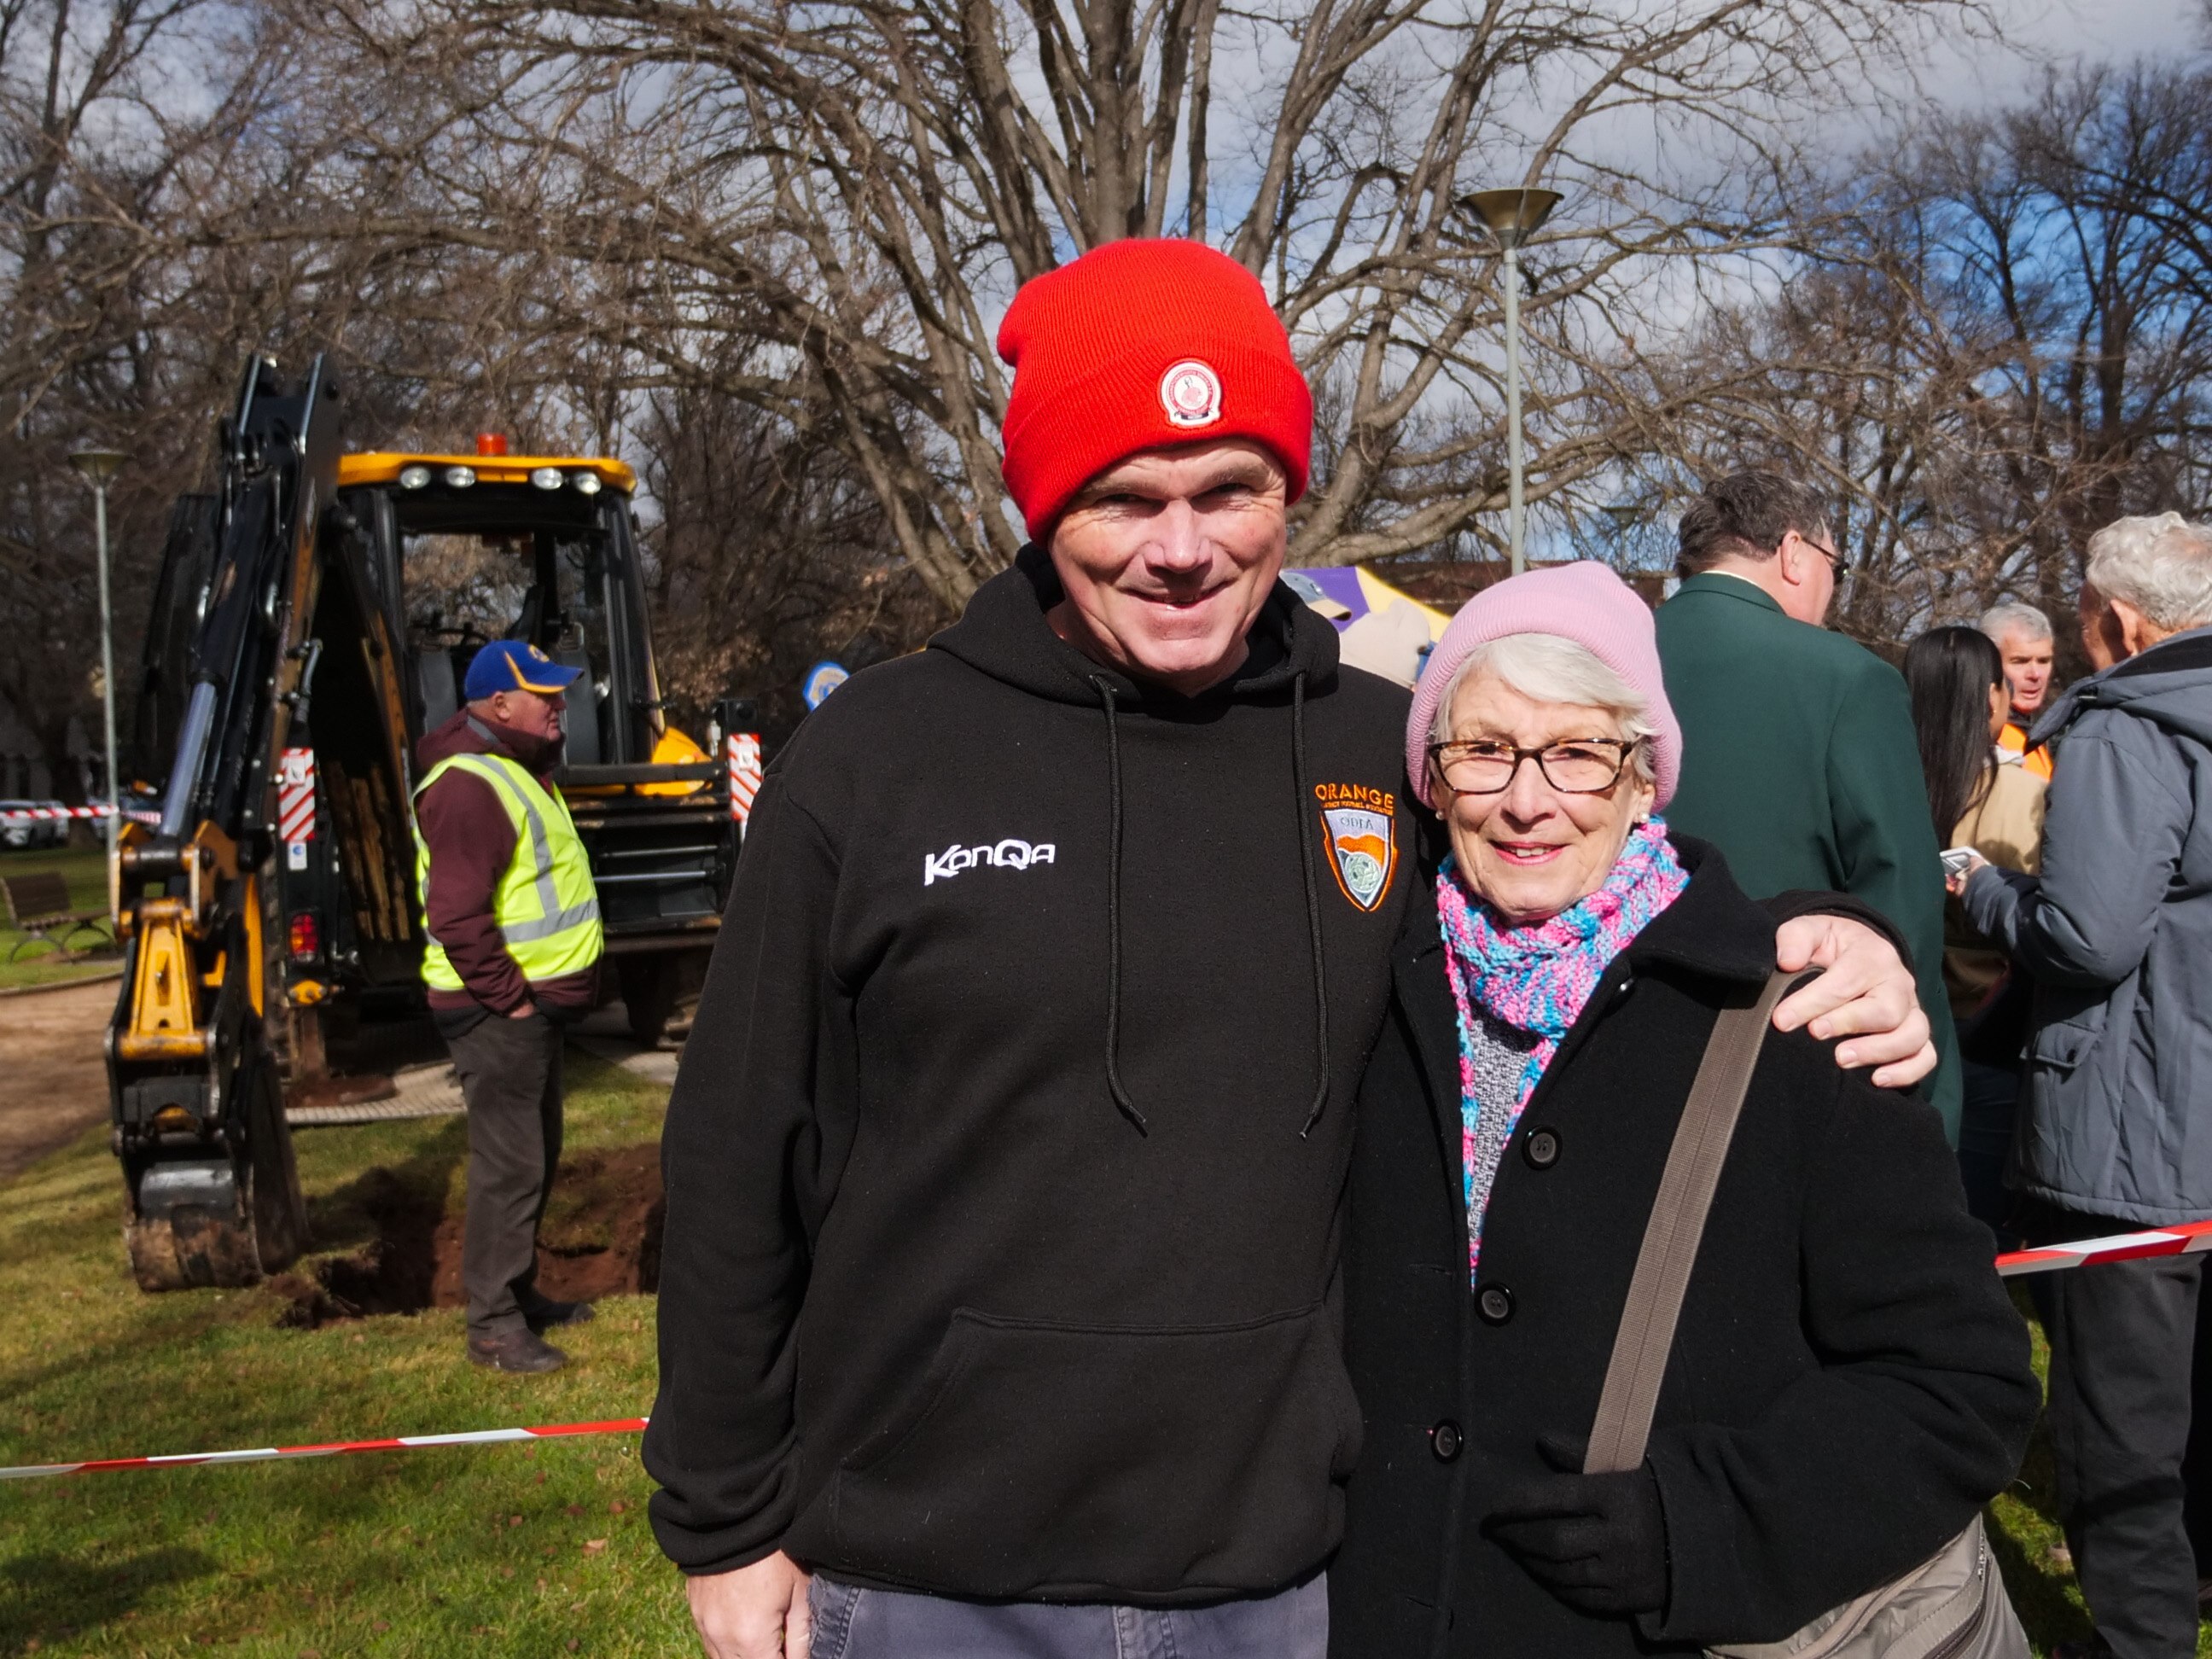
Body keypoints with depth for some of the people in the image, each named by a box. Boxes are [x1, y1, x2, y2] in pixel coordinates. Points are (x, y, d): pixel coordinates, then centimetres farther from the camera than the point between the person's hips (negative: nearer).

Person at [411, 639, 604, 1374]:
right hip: (498, 1009, -11)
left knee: (537, 1153, 18)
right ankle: (492, 1325, 2)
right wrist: (508, 998, -21)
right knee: (509, 1164, -7)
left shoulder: (519, 768, 16)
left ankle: (520, 1294, 31)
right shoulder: (468, 785, -19)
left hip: (534, 998, 11)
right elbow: (458, 915, -26)